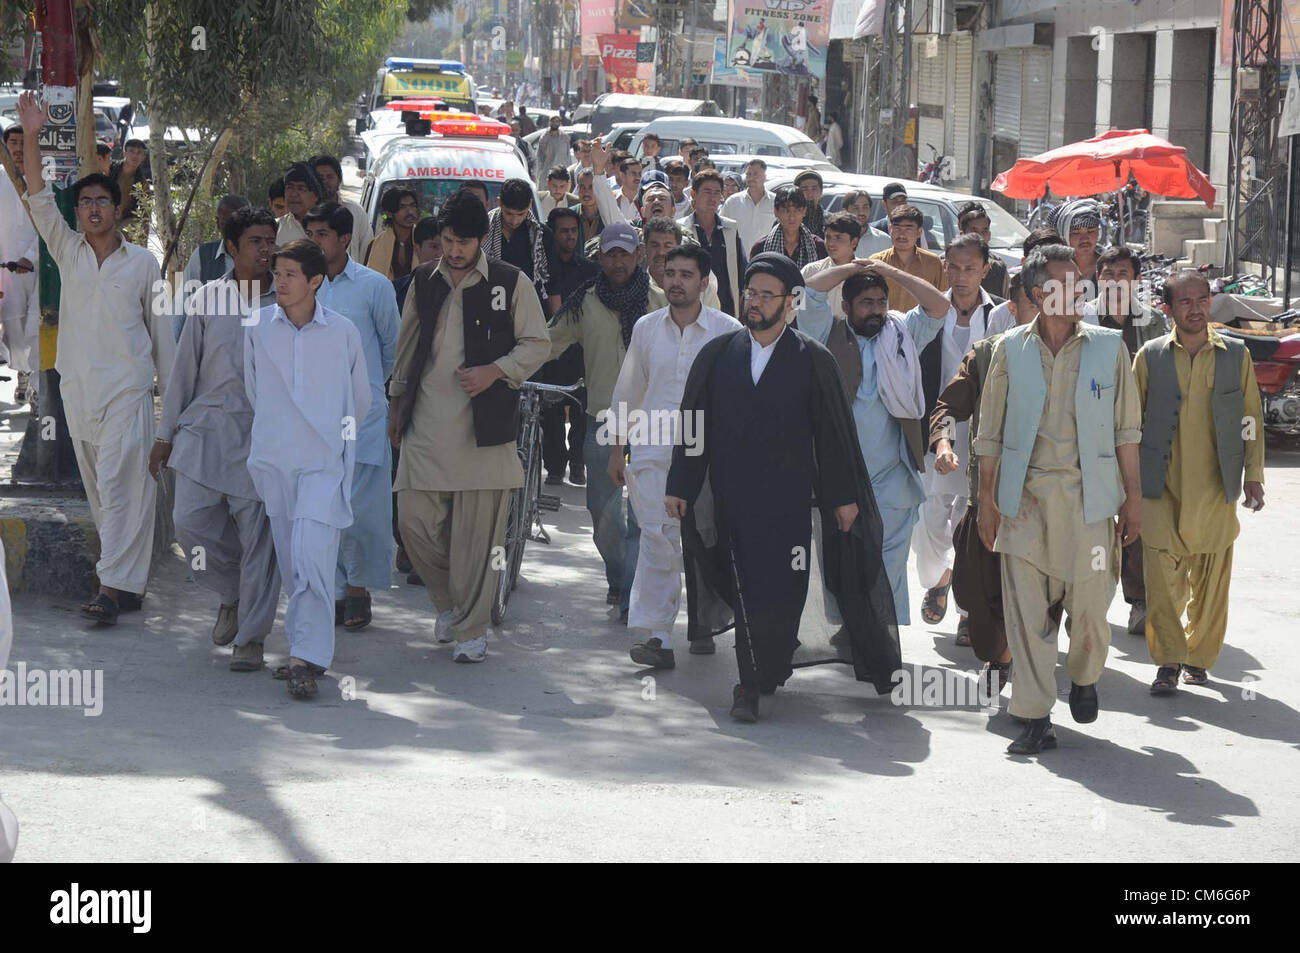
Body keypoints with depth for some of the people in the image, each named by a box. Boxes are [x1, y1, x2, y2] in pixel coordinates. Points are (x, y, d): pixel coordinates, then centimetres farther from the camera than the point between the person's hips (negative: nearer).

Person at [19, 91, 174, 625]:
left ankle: (115, 585, -19)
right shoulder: (68, 252, 10)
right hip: (78, 388, 4)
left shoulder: (143, 262, 4)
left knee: (120, 485, -13)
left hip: (127, 390, -4)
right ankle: (129, 580, 15)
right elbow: (39, 204, -2)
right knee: (100, 490, 7)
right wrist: (31, 139, -13)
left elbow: (160, 326, 7)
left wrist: (169, 388, 4)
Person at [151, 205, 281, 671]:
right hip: (206, 427, 2)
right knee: (191, 519, -4)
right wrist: (166, 433, 11)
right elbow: (184, 368, 12)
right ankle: (233, 594, 23)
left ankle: (251, 637, 7)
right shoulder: (208, 299, 8)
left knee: (258, 532, -3)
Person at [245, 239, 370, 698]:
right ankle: (305, 649, 17)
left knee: (311, 554, -16)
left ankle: (308, 659, -14)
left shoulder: (343, 332, -1)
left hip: (325, 461, -3)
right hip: (272, 459, 3)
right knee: (290, 560, 6)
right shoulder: (258, 328, 3)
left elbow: (360, 401, 14)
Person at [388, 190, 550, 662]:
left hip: (484, 425, -3)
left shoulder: (512, 283, 1)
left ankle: (471, 630, 8)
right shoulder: (424, 282, 12)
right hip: (426, 425, 3)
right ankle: (448, 602, 23)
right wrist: (396, 404, 23)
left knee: (477, 534, -2)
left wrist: (495, 371, -11)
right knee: (414, 521, -2)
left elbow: (536, 345, 4)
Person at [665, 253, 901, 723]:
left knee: (780, 590, -6)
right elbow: (692, 421, 11)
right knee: (747, 591, 4)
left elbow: (834, 432, 2)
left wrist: (843, 496, 1)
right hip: (732, 496, 2)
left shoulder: (813, 361, 1)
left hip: (788, 499, -2)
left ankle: (754, 682, 2)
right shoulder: (717, 354, 7)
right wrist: (679, 485, 8)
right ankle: (761, 676, 16)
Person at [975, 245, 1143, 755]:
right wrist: (987, 498, 3)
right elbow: (990, 431, 8)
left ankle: (1084, 679, 32)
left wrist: (1132, 496, 5)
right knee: (1025, 608, -2)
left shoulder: (1108, 347, 4)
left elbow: (1125, 430, 7)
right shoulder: (1010, 349, 4)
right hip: (1024, 496, 0)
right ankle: (1035, 717, 5)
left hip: (1085, 494, 0)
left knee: (1089, 602, 1)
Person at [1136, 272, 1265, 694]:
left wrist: (1253, 476, 5)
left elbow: (1251, 420, 11)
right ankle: (1167, 661, -2)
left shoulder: (1236, 355, 7)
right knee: (1161, 573, -9)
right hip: (1162, 485, -1)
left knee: (1210, 579, 5)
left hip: (1215, 486, 1)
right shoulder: (1150, 356, 4)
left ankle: (1199, 658, 20)